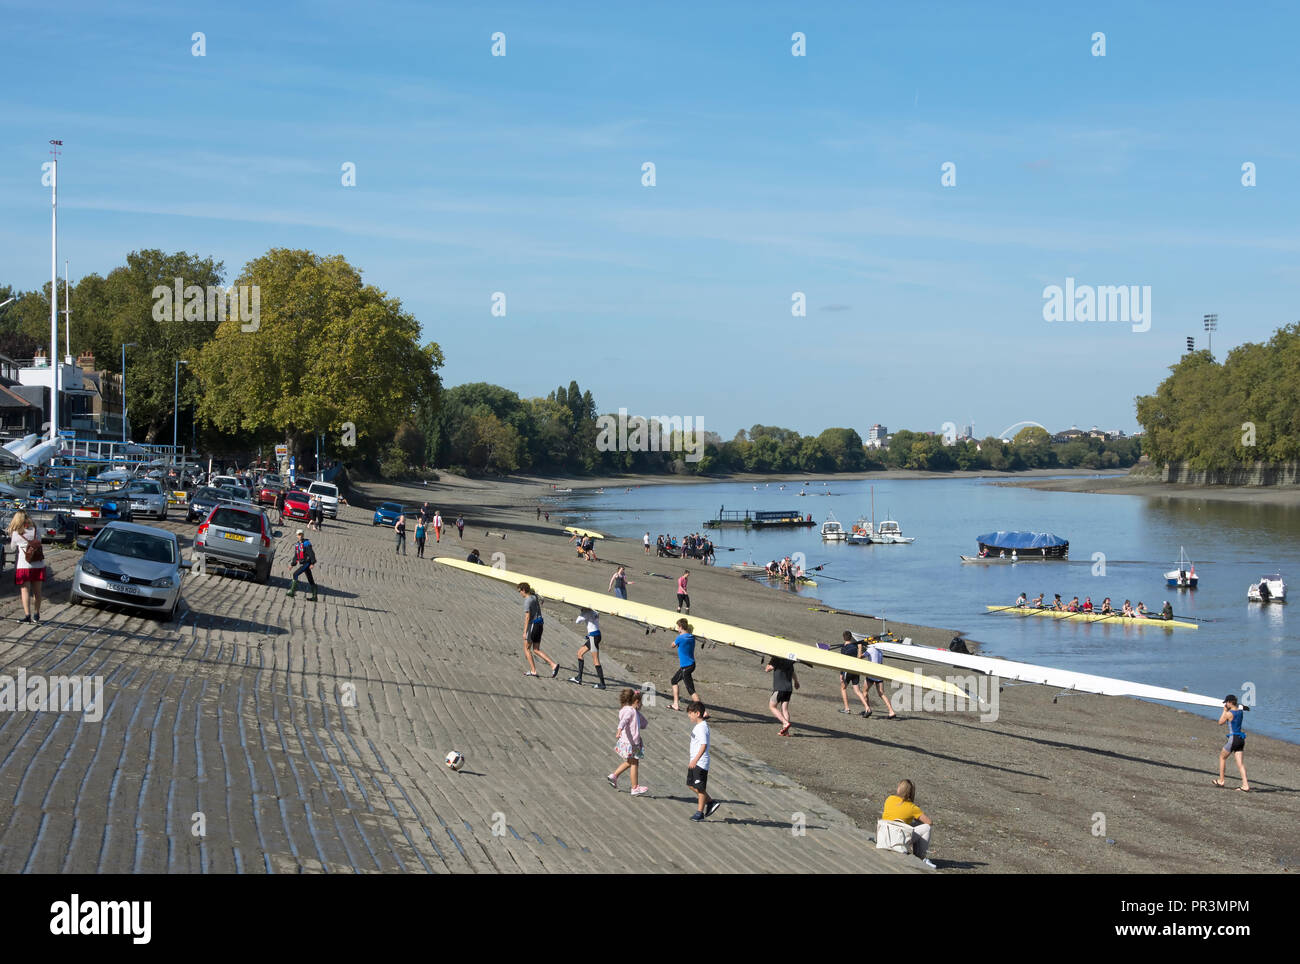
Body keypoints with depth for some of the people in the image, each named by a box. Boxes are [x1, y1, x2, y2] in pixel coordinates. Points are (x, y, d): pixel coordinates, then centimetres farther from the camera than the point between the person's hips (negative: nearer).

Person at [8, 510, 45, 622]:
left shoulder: (16, 534, -6)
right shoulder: (35, 530, 2)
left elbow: (13, 546, 8)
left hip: (24, 566, -3)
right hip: (39, 565, 3)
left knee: (25, 590, -3)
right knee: (37, 590, 11)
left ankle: (27, 615, -15)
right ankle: (36, 615, 17)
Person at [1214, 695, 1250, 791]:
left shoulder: (1229, 713, -15)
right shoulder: (1241, 711, 7)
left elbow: (1220, 722, 1)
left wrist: (1225, 710, 6)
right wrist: (1227, 710, 18)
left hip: (1233, 739, -7)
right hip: (1241, 739, 7)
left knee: (1222, 757, 15)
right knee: (1240, 763, 3)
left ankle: (1221, 781, 20)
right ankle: (1245, 785, -6)